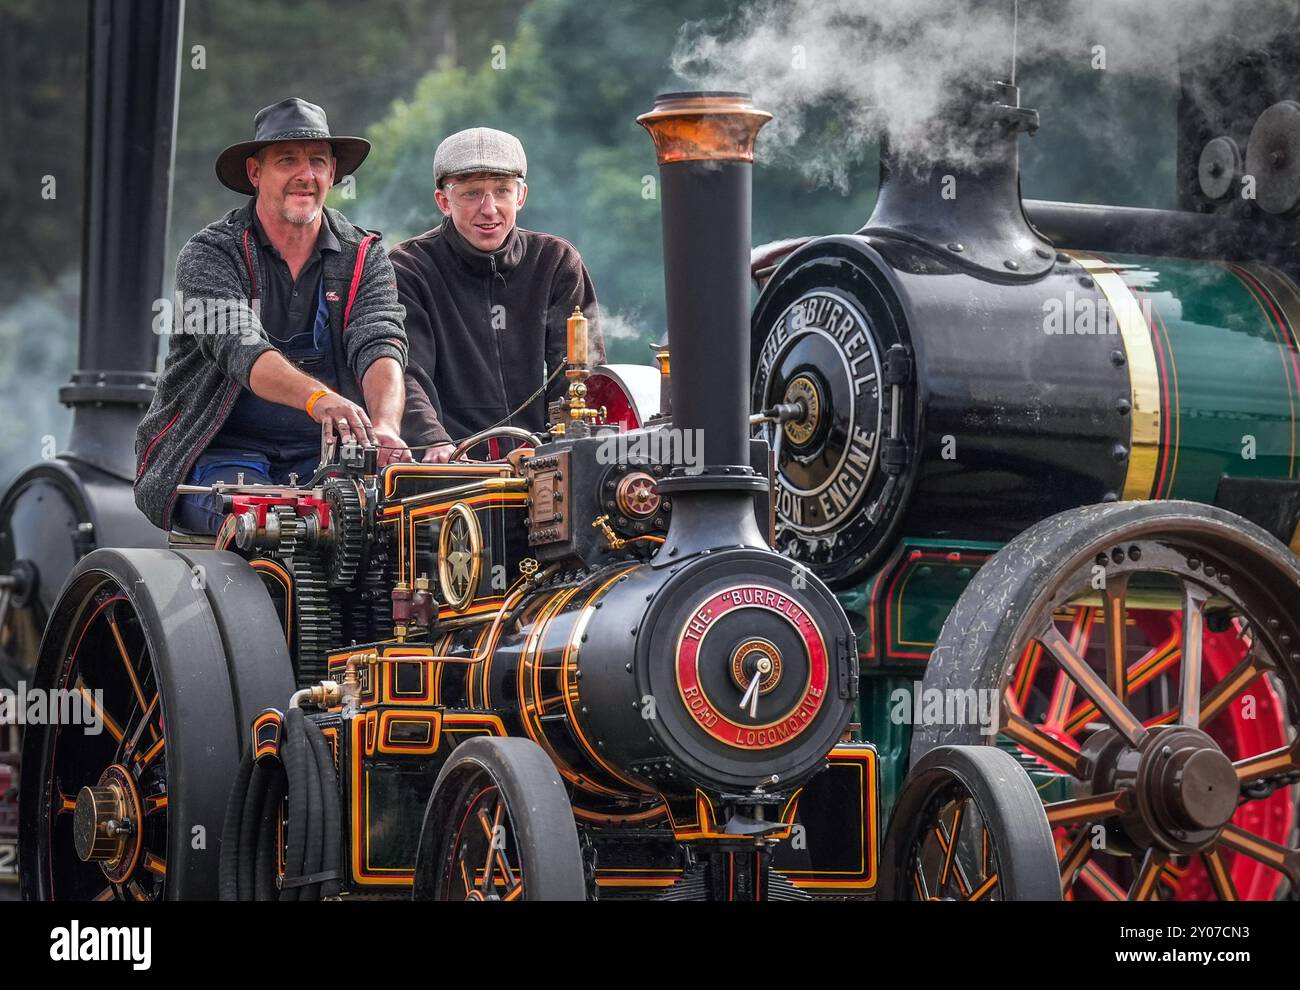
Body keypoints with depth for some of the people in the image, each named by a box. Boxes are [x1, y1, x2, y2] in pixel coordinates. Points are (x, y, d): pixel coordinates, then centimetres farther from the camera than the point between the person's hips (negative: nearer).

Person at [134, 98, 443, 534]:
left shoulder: (364, 258, 8)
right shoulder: (208, 254, -3)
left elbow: (380, 349, -10)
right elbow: (241, 350, -22)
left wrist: (385, 427, -34)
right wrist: (318, 399, -43)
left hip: (320, 457, 3)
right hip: (219, 453, -3)